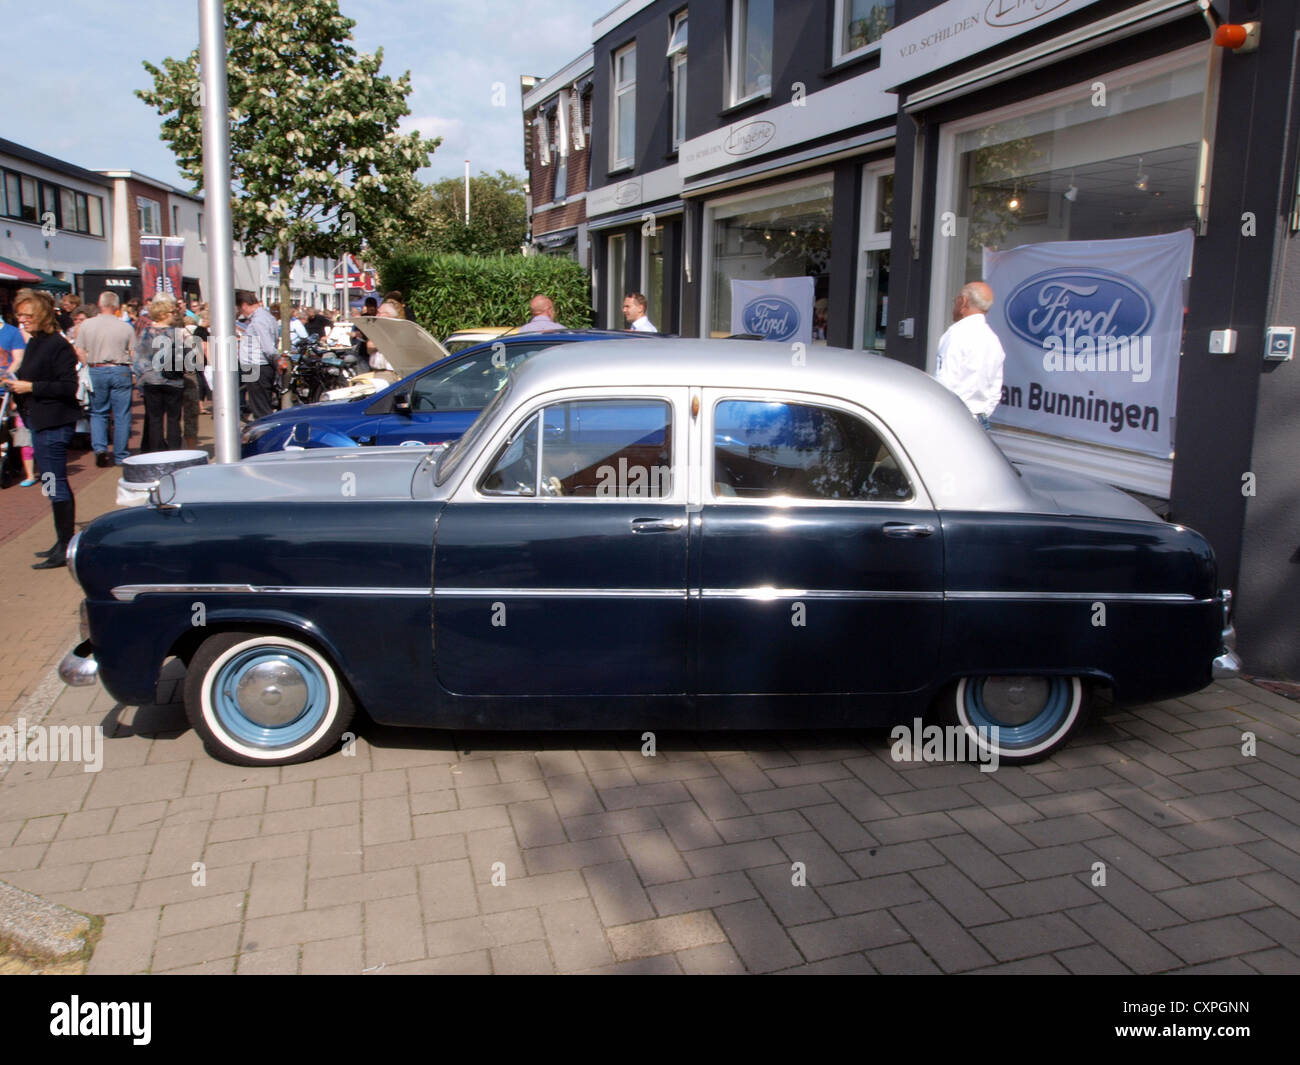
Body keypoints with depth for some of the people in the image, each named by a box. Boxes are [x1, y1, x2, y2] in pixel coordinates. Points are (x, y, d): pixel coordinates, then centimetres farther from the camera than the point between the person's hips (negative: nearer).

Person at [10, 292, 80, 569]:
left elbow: (69, 387, -21)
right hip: (40, 421, 10)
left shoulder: (57, 345, -14)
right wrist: (17, 385, 4)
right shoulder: (34, 343, 14)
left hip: (54, 423, -10)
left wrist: (30, 387, -18)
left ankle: (65, 548, -1)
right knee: (56, 484, 15)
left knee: (55, 484, -7)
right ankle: (64, 542, 24)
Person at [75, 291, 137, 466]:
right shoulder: (126, 327, -4)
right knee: (121, 415, 4)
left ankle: (99, 448, -2)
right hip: (120, 371, -1)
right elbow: (134, 354, -3)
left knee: (98, 413, 15)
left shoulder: (86, 324, 0)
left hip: (97, 371, 1)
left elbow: (79, 352, 0)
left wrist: (91, 366, 14)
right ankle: (121, 455, 8)